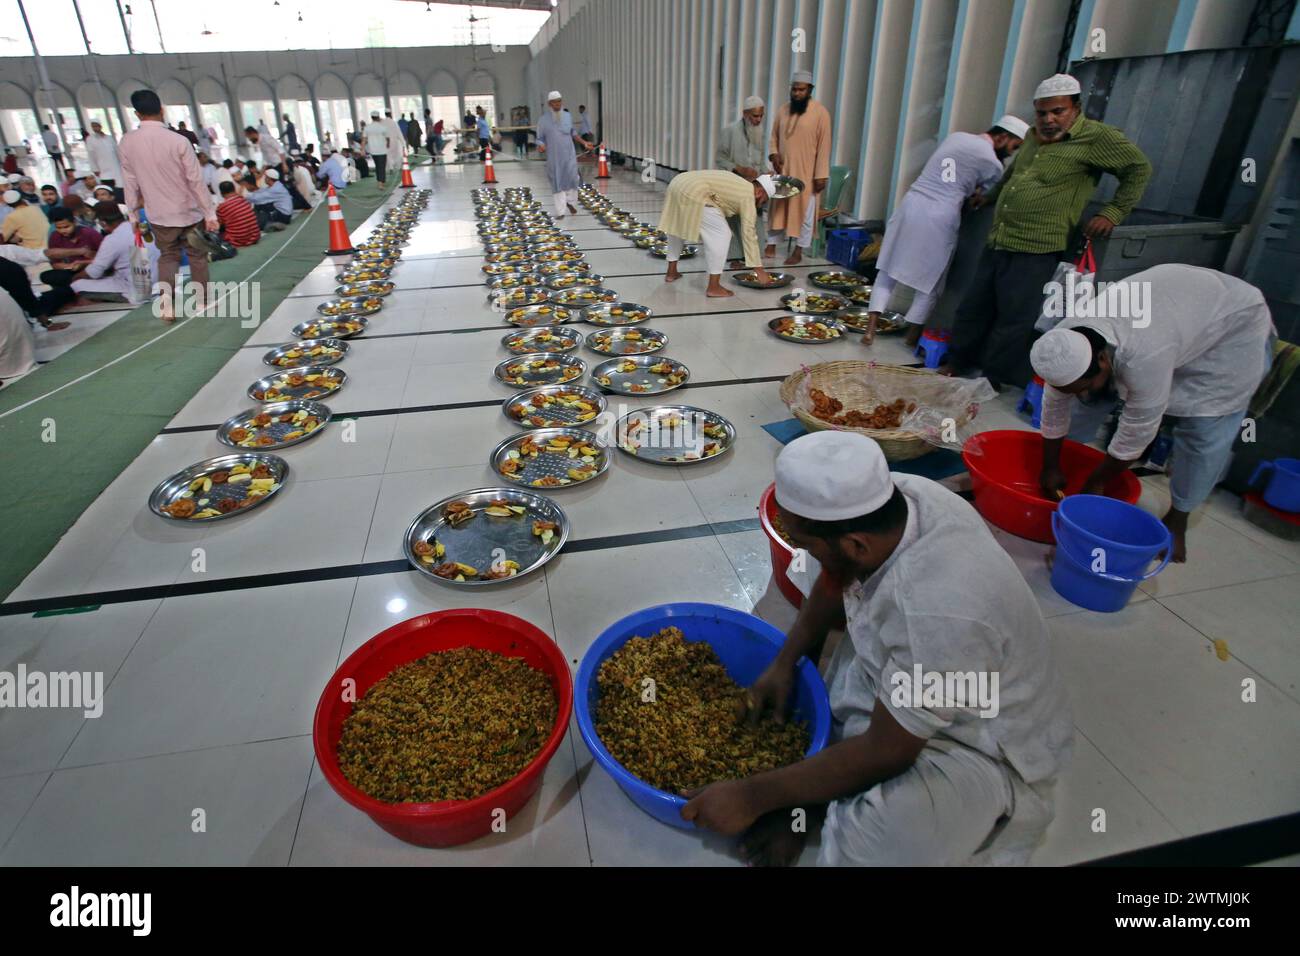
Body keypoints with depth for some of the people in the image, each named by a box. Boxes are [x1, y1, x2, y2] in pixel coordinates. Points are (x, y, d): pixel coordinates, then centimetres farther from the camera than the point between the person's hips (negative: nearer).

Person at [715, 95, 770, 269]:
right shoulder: (729, 131, -8)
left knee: (754, 220, 2)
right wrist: (740, 170, -18)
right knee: (733, 221, -2)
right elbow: (720, 158, -10)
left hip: (753, 185, 5)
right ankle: (733, 257, 7)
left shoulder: (759, 133, 10)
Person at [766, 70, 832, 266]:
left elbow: (824, 146, -10)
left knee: (804, 211, 2)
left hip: (806, 173, -4)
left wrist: (821, 175, -14)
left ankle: (798, 252, 10)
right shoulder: (783, 109, 6)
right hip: (783, 170, 5)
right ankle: (771, 246, 19)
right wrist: (774, 154, -5)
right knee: (776, 207, 8)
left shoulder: (820, 112, -8)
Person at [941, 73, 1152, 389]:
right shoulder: (1034, 136, 17)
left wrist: (1112, 213, -5)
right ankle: (957, 362, 24)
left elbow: (1139, 168, 1)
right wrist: (989, 196, 36)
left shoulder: (1097, 137, -4)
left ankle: (992, 378, 4)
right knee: (973, 308, 11)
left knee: (1014, 320, -6)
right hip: (997, 243, 7)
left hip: (1035, 251, -7)